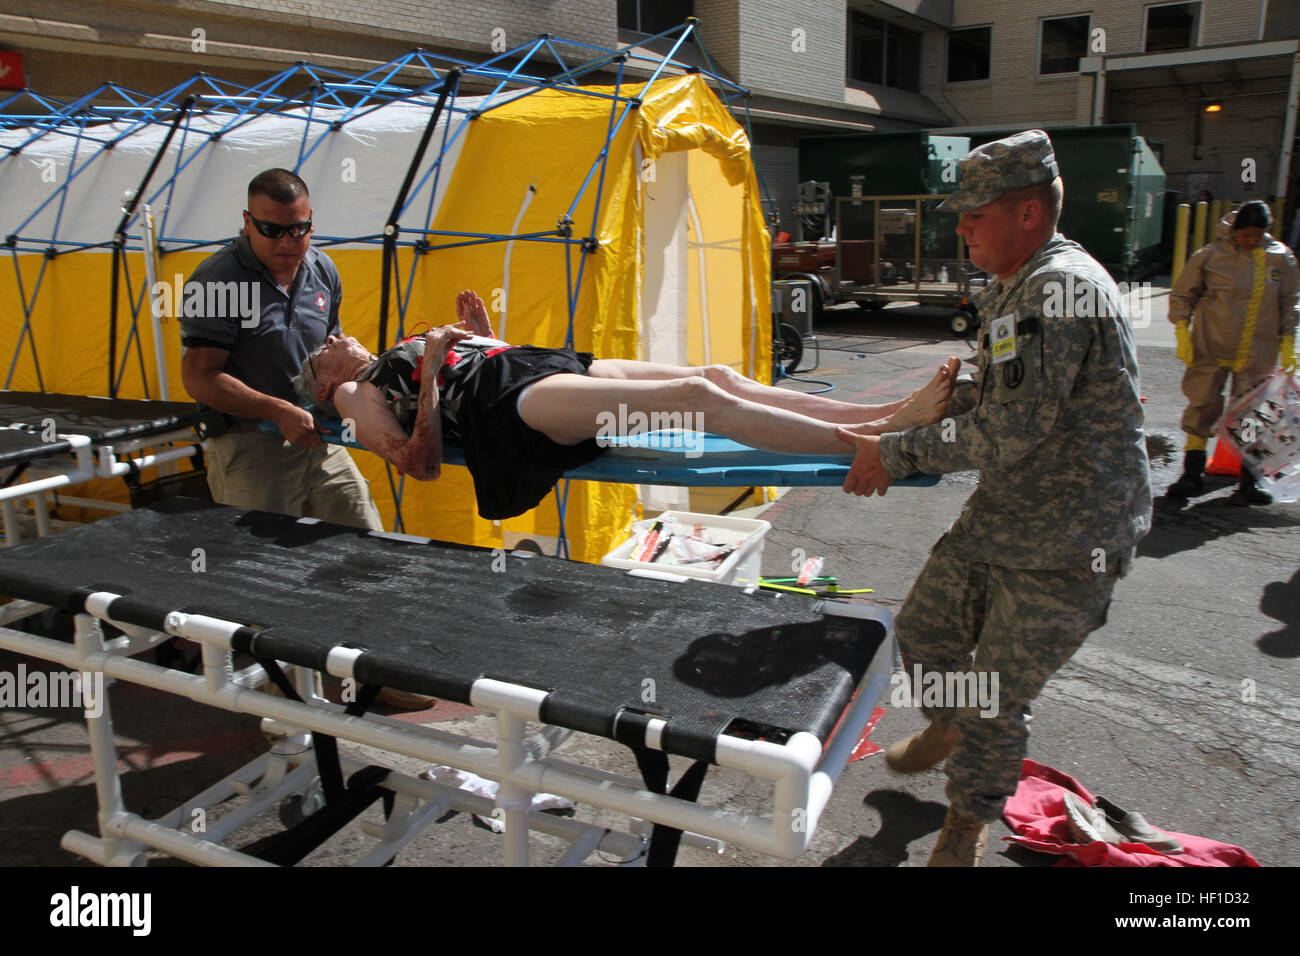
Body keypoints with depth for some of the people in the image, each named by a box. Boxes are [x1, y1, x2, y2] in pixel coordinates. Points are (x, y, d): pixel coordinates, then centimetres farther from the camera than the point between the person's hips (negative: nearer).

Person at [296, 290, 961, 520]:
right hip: (509, 407, -8)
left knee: (716, 377, -9)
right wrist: (433, 372, -9)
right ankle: (880, 440, -29)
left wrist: (480, 339, 21)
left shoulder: (406, 355, 36)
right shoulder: (355, 394, 13)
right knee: (695, 396, -25)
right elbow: (421, 464, -6)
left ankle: (890, 412, -15)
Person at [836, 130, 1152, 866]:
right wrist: (908, 435, 6)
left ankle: (969, 823, 29)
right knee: (925, 629, 18)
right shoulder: (1017, 288, 9)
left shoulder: (1063, 287, -24)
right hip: (1001, 516, 9)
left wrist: (897, 453, -19)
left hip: (1066, 543, -9)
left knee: (997, 699, 2)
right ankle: (947, 728, 49)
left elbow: (1010, 432, -28)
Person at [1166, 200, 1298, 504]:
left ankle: (1250, 481, 14)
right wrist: (1182, 333, -6)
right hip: (1210, 348, -1)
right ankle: (1193, 474, 14)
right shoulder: (1210, 256, -4)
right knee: (1202, 407, 2)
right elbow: (1182, 294, 3)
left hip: (1257, 354, 2)